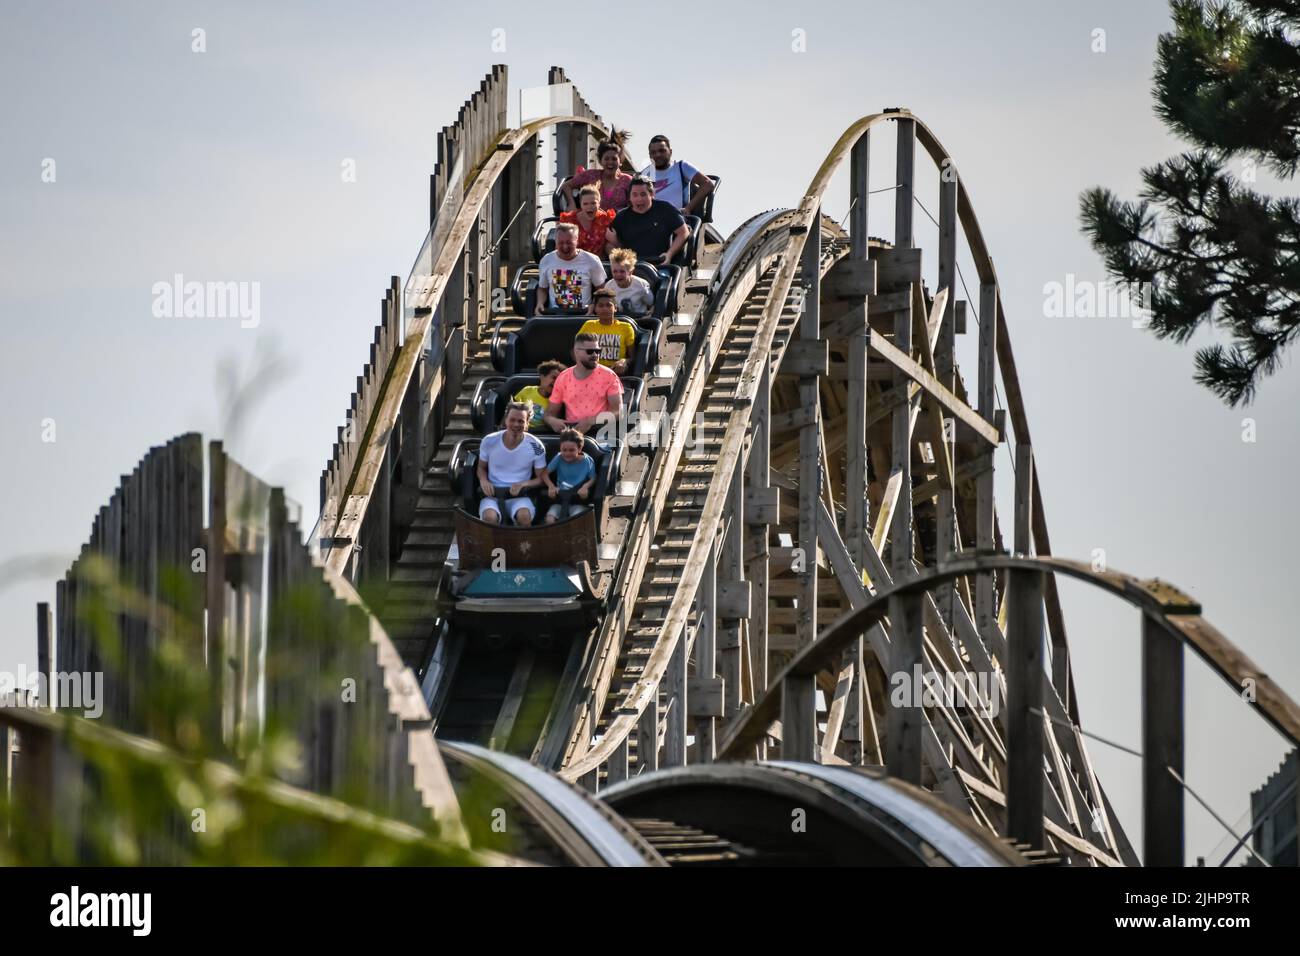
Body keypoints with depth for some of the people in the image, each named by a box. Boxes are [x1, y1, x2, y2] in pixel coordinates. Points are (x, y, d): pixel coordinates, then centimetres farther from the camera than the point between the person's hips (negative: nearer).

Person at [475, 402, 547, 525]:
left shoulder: (535, 446, -2)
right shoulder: (489, 441, 0)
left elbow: (542, 479, 6)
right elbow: (481, 467, 16)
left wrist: (523, 484, -14)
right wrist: (483, 480, -7)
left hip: (520, 496, 0)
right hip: (492, 494, 0)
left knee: (524, 516, -34)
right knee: (489, 517, -33)